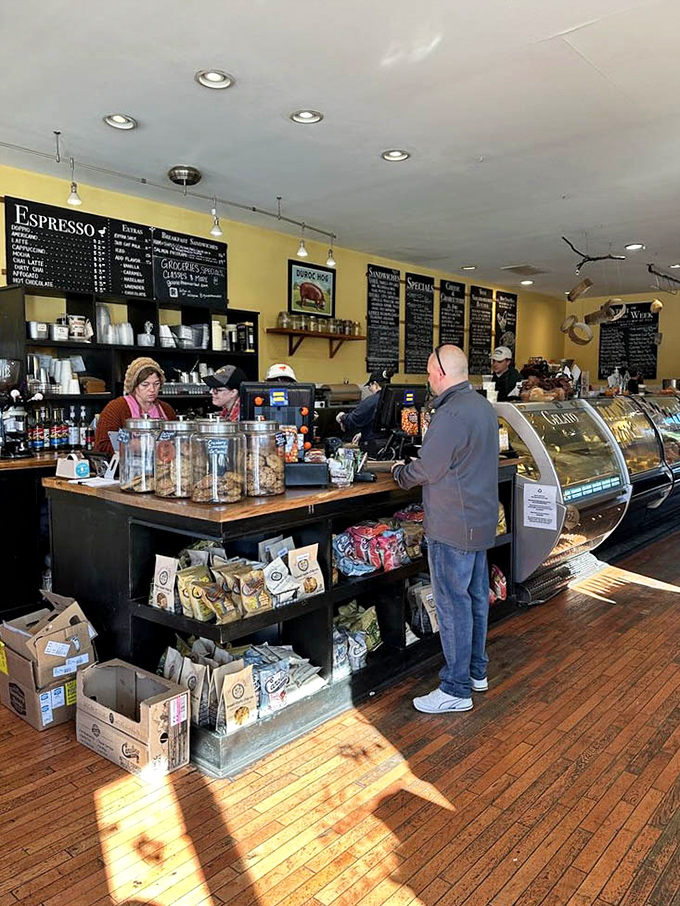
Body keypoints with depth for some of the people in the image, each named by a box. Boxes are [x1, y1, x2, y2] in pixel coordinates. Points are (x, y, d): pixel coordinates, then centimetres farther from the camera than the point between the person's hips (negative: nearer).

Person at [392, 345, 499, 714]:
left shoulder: (450, 414, -22)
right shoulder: (483, 406, 10)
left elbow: (426, 470, -19)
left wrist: (400, 471, 1)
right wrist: (414, 466, 15)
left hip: (452, 527, -10)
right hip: (481, 518, 10)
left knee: (453, 604, 0)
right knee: (476, 596, 18)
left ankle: (456, 689, 11)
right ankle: (476, 670, 33)